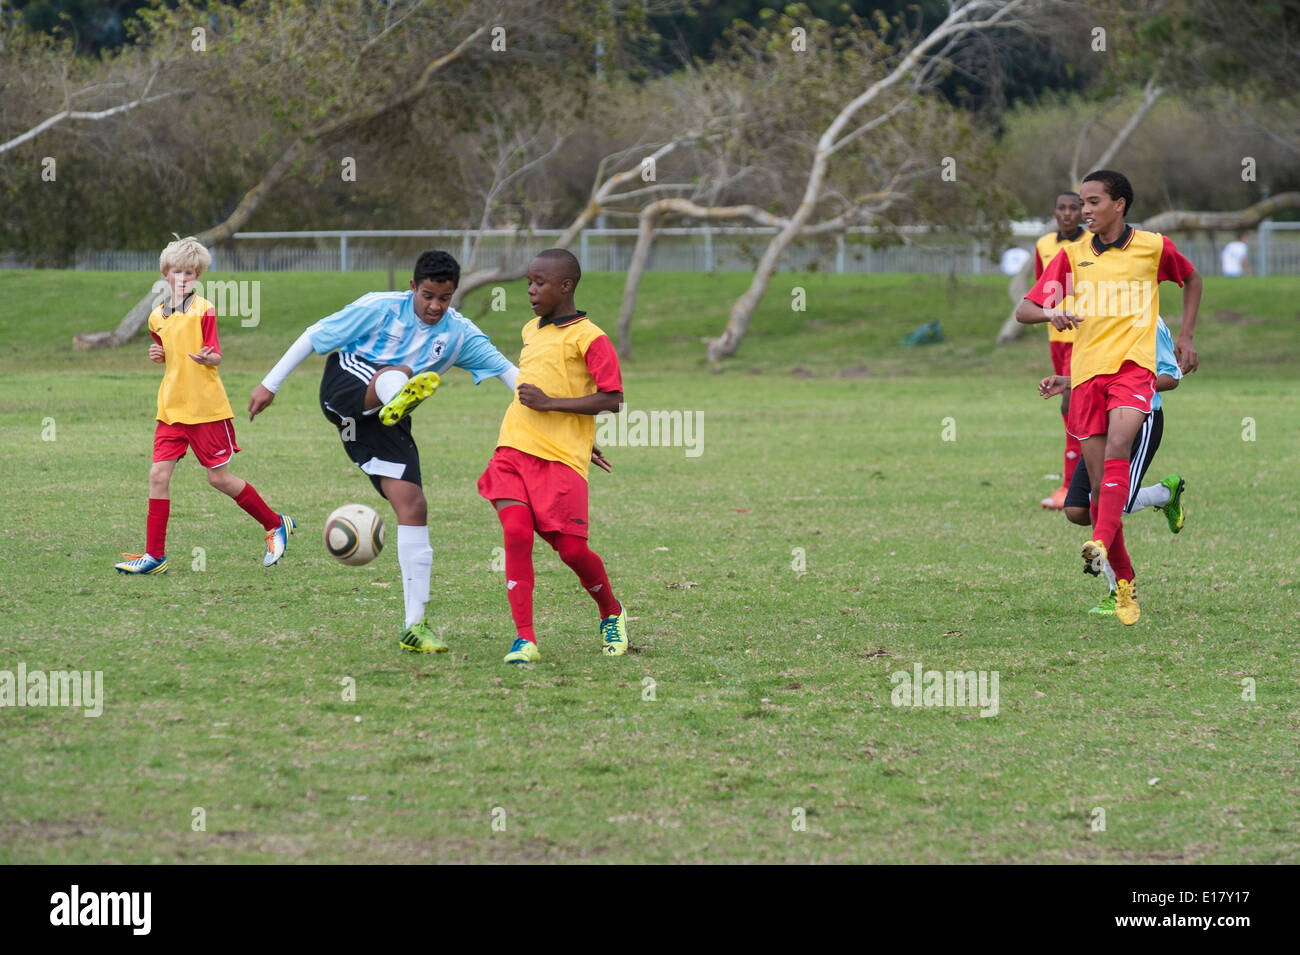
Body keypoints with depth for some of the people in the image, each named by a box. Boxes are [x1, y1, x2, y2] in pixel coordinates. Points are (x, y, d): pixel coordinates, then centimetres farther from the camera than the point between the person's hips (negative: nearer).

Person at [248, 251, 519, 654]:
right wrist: (270, 385, -1)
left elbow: (507, 371, 0)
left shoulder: (460, 334, 0)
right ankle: (401, 397, -78)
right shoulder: (381, 308, -9)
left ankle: (415, 626, -10)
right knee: (399, 373, -35)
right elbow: (314, 336, -3)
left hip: (384, 424, 4)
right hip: (345, 391, -4)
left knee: (413, 506, -11)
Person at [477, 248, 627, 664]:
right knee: (516, 533, -13)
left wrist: (549, 404, -16)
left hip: (561, 459, -6)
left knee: (570, 548, -5)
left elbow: (612, 400, -13)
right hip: (514, 448, 6)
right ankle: (524, 639, -13)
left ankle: (612, 613, 25)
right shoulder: (531, 331, 16)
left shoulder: (589, 338, -6)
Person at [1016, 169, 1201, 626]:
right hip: (1086, 371, 3)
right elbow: (1023, 310, 5)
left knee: (1117, 446, -30)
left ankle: (1102, 543, -44)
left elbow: (1191, 279, 24)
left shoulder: (1154, 247, 4)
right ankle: (1124, 583, 12)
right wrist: (1051, 314, -18)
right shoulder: (1072, 256, 8)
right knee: (1099, 482, 1)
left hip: (1133, 365, -3)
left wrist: (1185, 336, 15)